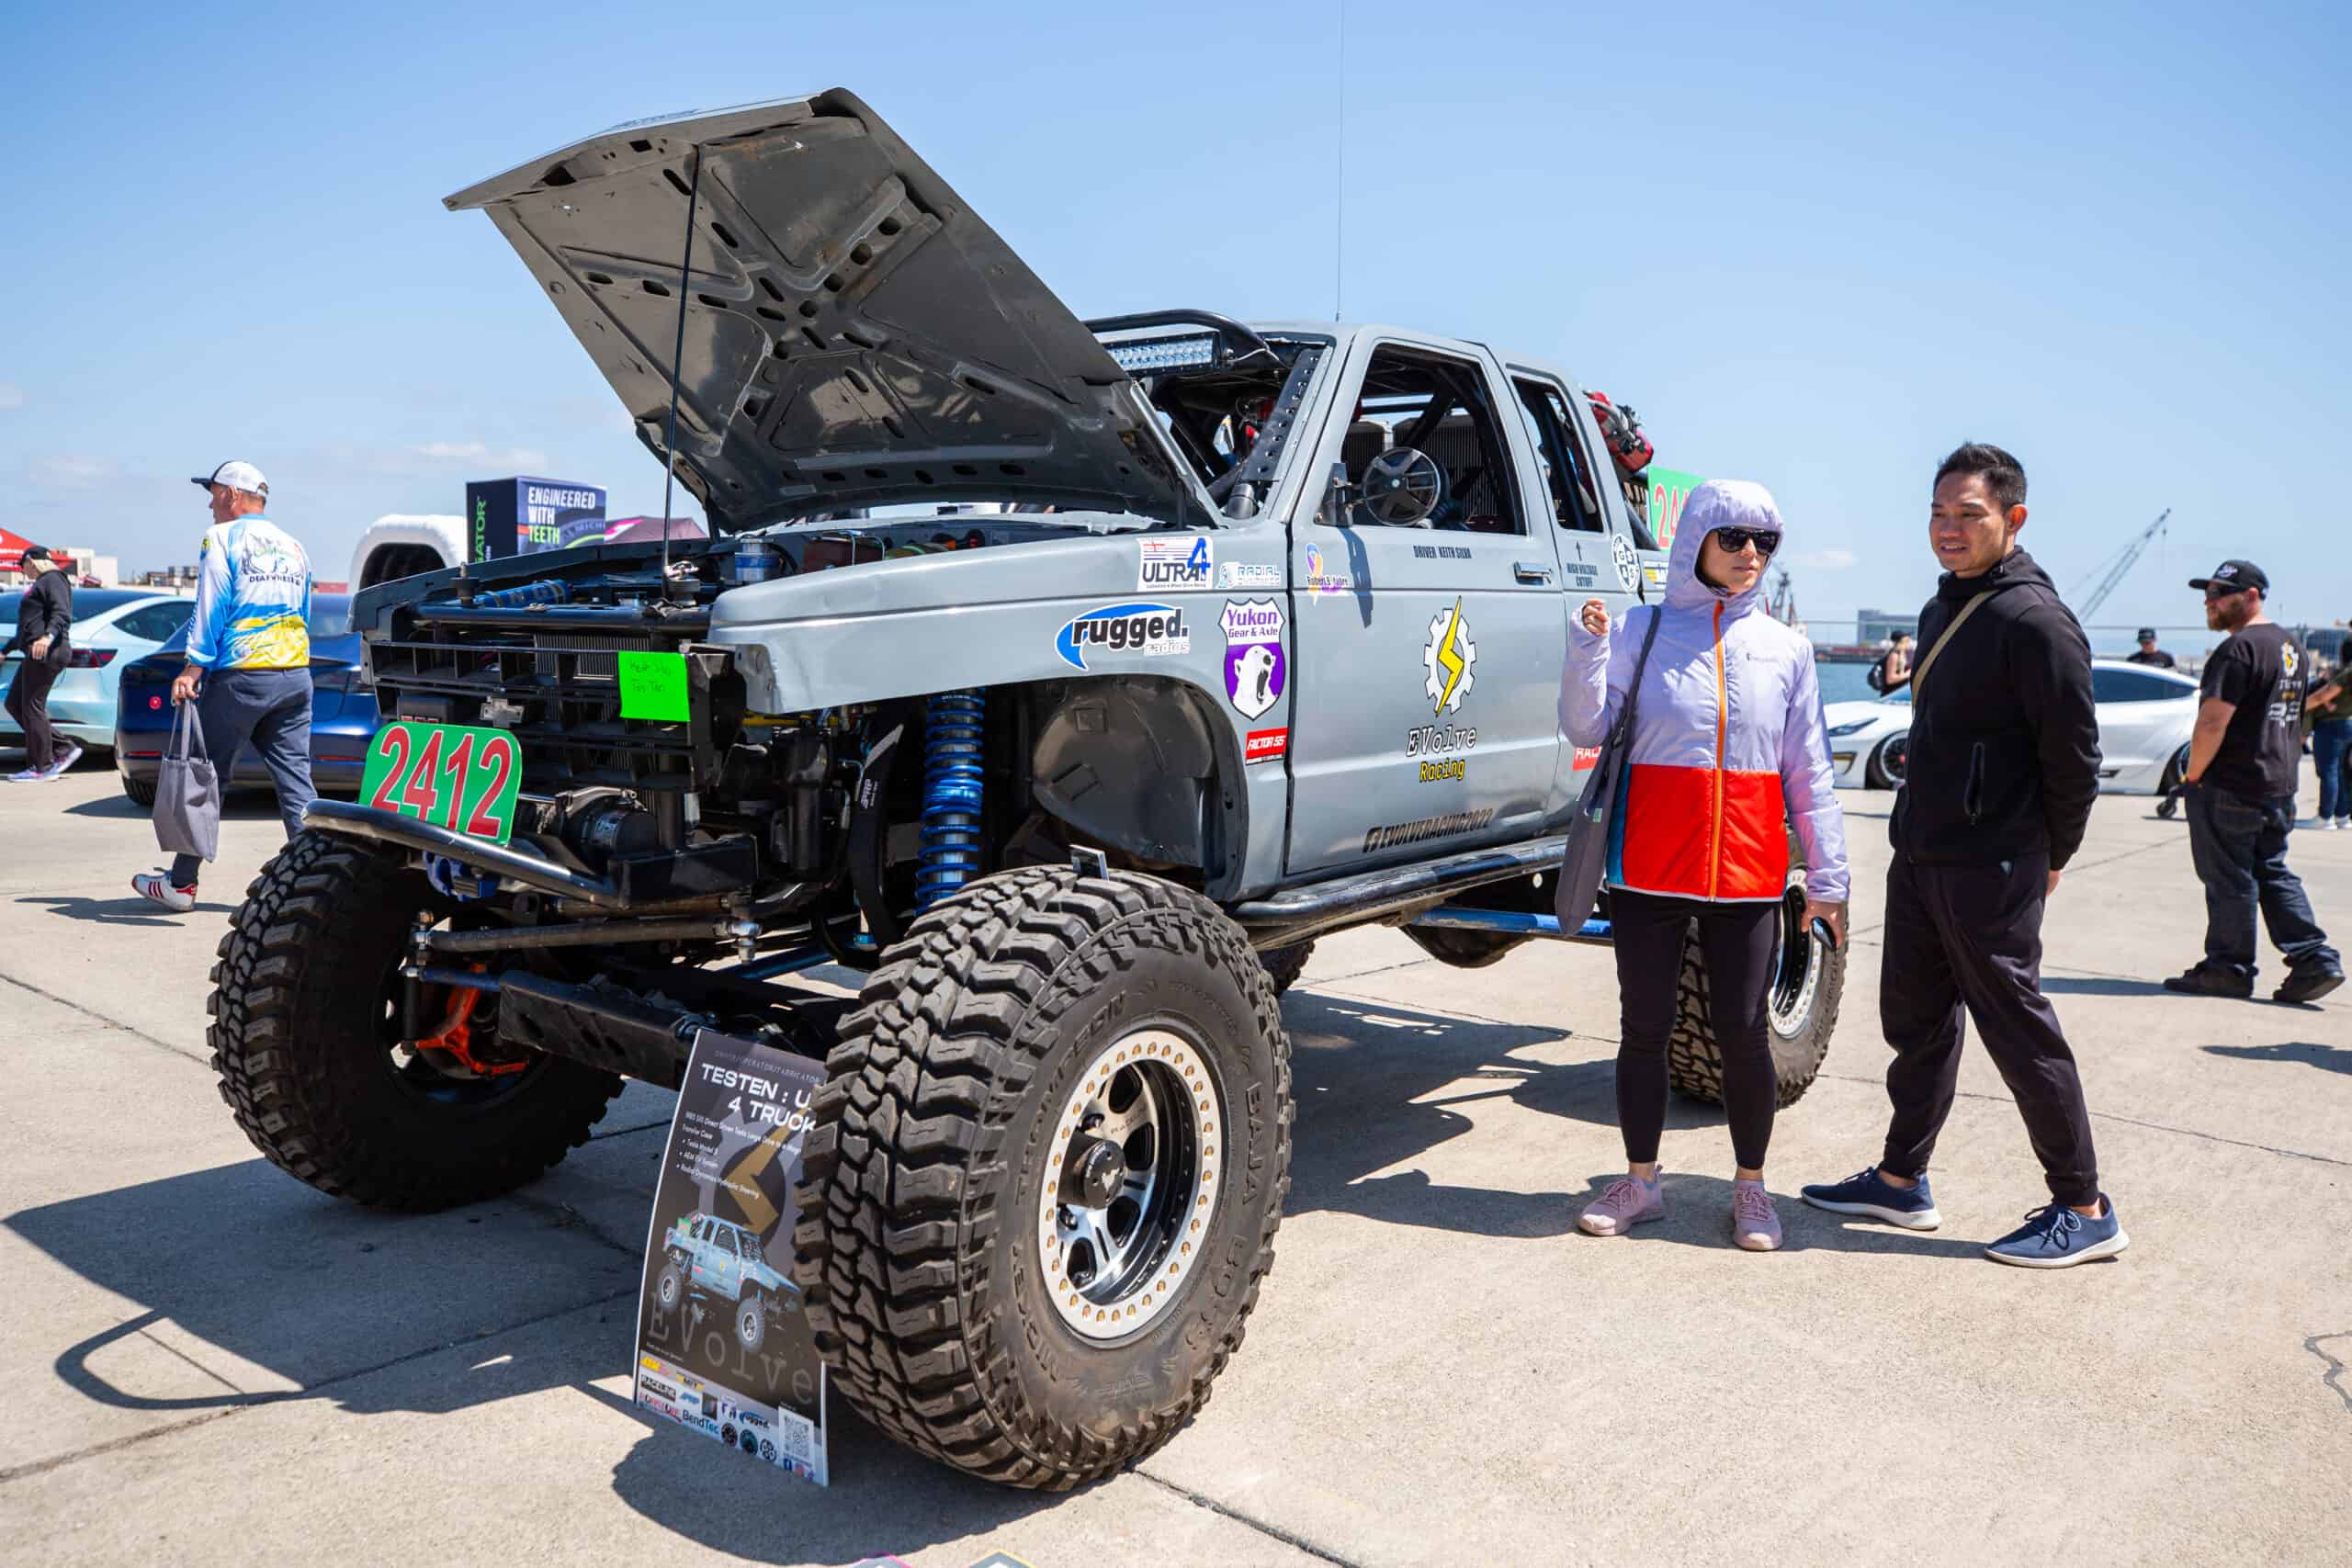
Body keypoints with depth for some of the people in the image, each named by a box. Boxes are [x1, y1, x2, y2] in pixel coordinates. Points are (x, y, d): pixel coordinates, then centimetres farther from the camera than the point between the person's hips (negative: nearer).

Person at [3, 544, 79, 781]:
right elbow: (29, 628, 36)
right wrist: (5, 650, 42)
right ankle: (64, 749, 8)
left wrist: (48, 636, -38)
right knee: (14, 704, 10)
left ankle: (41, 767, -5)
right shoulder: (40, 584, 28)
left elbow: (62, 614, -22)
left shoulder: (52, 580, -5)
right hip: (37, 654, 11)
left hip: (45, 653, -11)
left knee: (32, 707, -9)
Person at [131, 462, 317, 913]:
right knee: (295, 779, 4)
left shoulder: (222, 538, -1)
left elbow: (211, 608, -10)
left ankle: (181, 884, 12)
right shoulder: (293, 546, 17)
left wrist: (193, 669, -11)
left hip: (240, 676, -5)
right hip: (296, 676, 6)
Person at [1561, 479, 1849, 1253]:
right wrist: (1587, 649, -17)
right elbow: (1585, 729, -2)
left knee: (1744, 1033, 5)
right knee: (1644, 1028, 7)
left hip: (1747, 871, 1)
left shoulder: (1786, 649, 7)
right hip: (1650, 869, -1)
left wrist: (1827, 878, 4)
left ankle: (1751, 1187, 23)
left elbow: (1809, 773, 8)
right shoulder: (1642, 632, 3)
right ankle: (1640, 1181, 22)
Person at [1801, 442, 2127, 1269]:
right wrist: (1918, 837, 17)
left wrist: (2050, 858, -4)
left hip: (1990, 872, -9)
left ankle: (2084, 1210, 12)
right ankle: (1902, 1180, 28)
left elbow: (2074, 757, -15)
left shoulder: (2034, 621, -16)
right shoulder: (1942, 609, 13)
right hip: (1918, 858, 9)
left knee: (2019, 1030, -1)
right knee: (1915, 1016, 15)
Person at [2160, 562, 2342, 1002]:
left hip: (2229, 788, -9)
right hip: (2278, 786, 9)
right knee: (2273, 873, 16)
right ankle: (2315, 960, 11)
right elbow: (2295, 719, 22)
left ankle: (2229, 968, 9)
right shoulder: (2290, 646, 14)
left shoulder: (2239, 649, -17)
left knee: (2229, 880, 0)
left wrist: (2193, 775, -12)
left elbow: (2212, 722, -23)